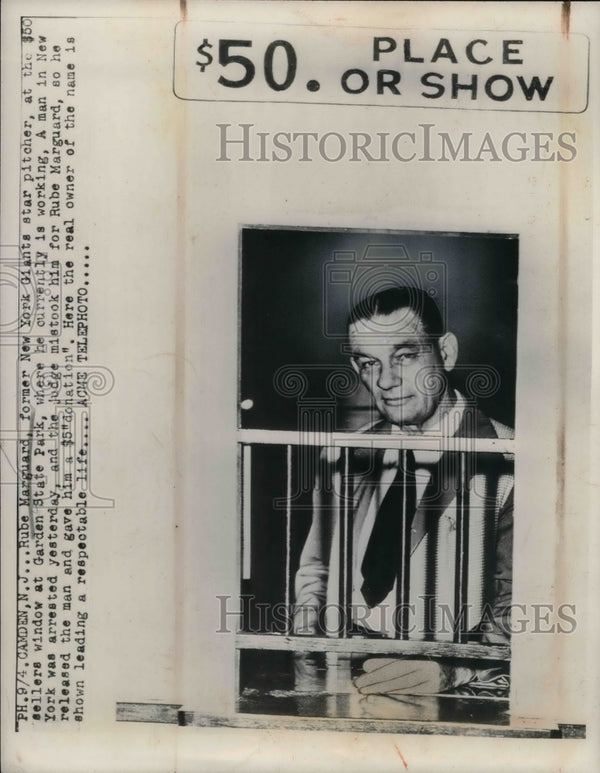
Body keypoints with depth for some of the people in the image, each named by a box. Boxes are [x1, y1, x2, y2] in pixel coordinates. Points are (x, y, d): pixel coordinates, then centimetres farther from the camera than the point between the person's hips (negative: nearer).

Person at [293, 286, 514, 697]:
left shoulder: (511, 462, -6)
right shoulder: (343, 455, 9)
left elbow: (521, 605, -9)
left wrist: (451, 668, -24)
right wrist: (307, 643, -2)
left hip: (456, 695, -2)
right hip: (340, 674, 3)